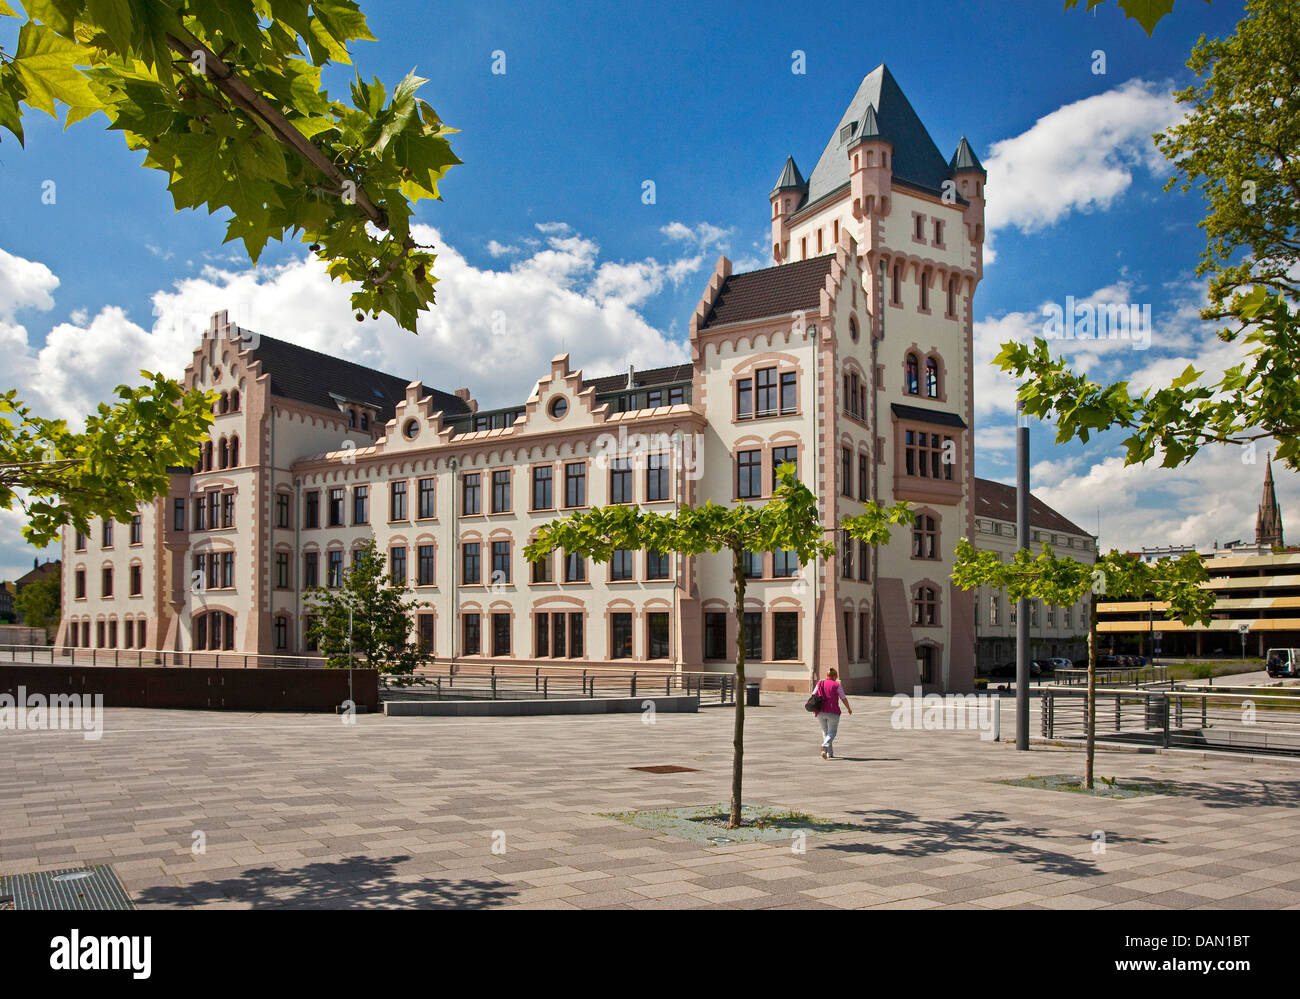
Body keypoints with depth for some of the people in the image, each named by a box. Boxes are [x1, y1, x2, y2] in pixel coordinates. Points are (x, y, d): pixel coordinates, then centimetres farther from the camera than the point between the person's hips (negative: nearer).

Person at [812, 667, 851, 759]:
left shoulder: (820, 684, 8)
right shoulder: (837, 686, -3)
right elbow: (844, 699, -1)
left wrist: (814, 710, 13)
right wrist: (849, 709, 14)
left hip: (820, 712, 4)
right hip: (833, 713, -4)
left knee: (825, 732, 17)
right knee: (831, 733, 3)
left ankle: (830, 754, 17)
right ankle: (825, 746, -25)